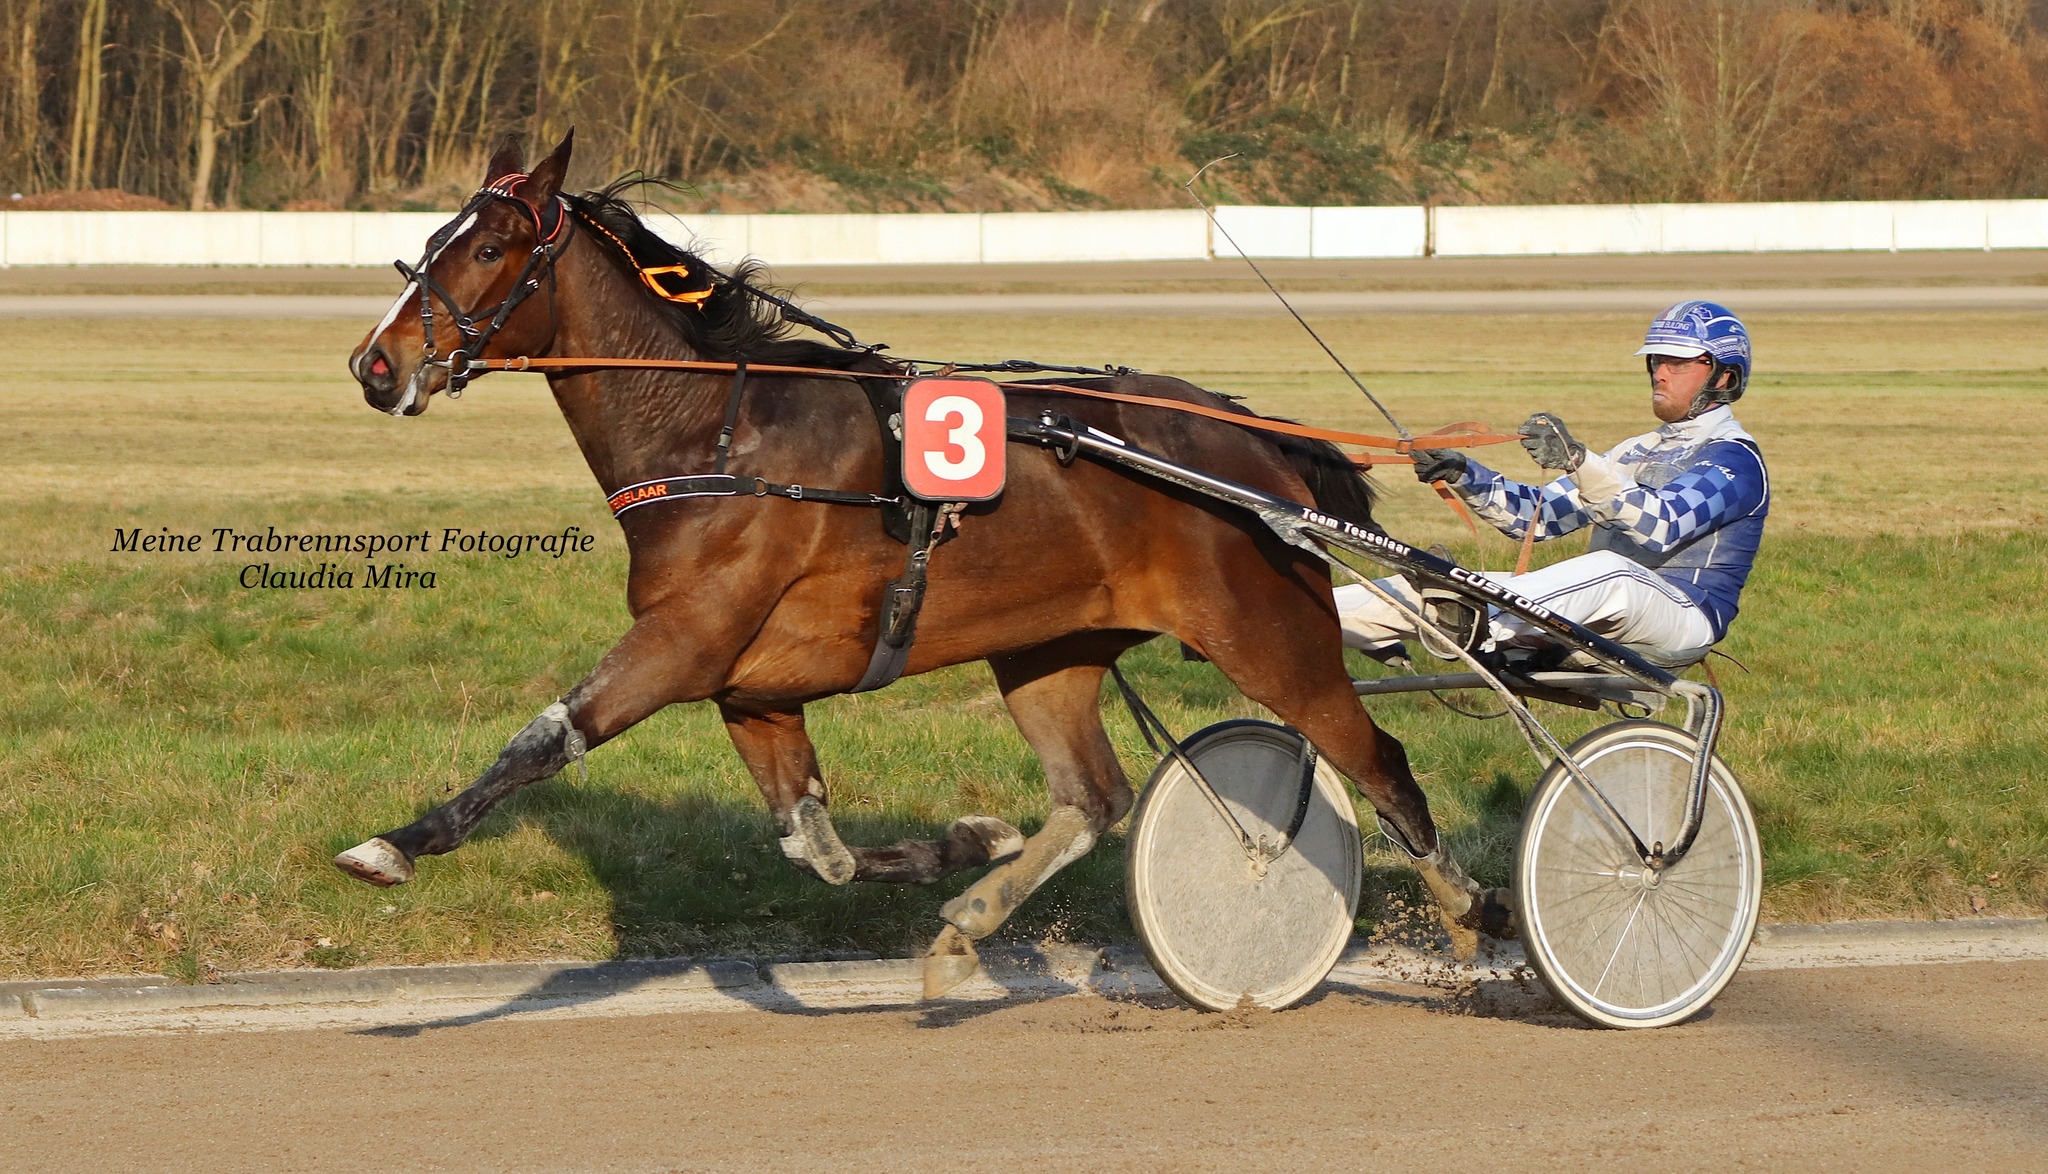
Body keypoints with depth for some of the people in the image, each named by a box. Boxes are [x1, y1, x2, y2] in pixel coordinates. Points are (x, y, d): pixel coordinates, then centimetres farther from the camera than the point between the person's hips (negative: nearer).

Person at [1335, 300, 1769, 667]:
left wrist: (1577, 461, -34)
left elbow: (1662, 525, -23)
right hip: (1602, 619, 8)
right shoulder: (1638, 452, 26)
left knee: (1611, 572, -40)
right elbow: (1541, 512, 18)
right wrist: (1462, 476, 0)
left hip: (1682, 620, -8)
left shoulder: (1735, 458, -3)